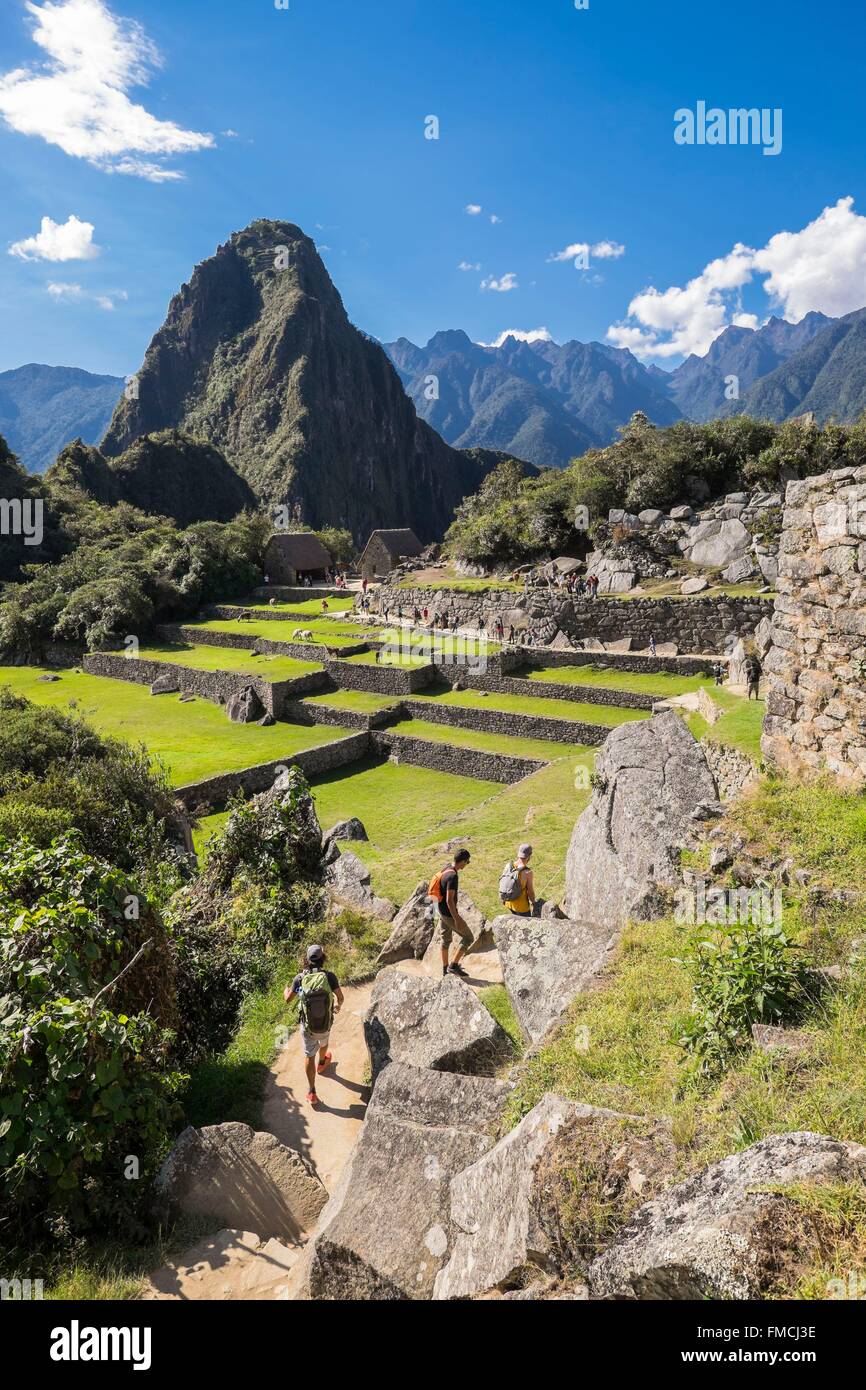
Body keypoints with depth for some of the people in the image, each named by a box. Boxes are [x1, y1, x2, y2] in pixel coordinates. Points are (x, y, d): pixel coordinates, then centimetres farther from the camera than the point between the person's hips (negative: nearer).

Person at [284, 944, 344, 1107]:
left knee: (309, 1056, 16)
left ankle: (312, 1093, 19)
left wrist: (286, 991, 22)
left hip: (307, 1026, -1)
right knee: (323, 1041, 34)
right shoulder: (329, 976, -20)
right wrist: (338, 1006, 12)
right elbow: (340, 997, -13)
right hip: (326, 1023, 1)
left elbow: (288, 999, -3)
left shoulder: (300, 978, -17)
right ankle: (322, 1063, 62)